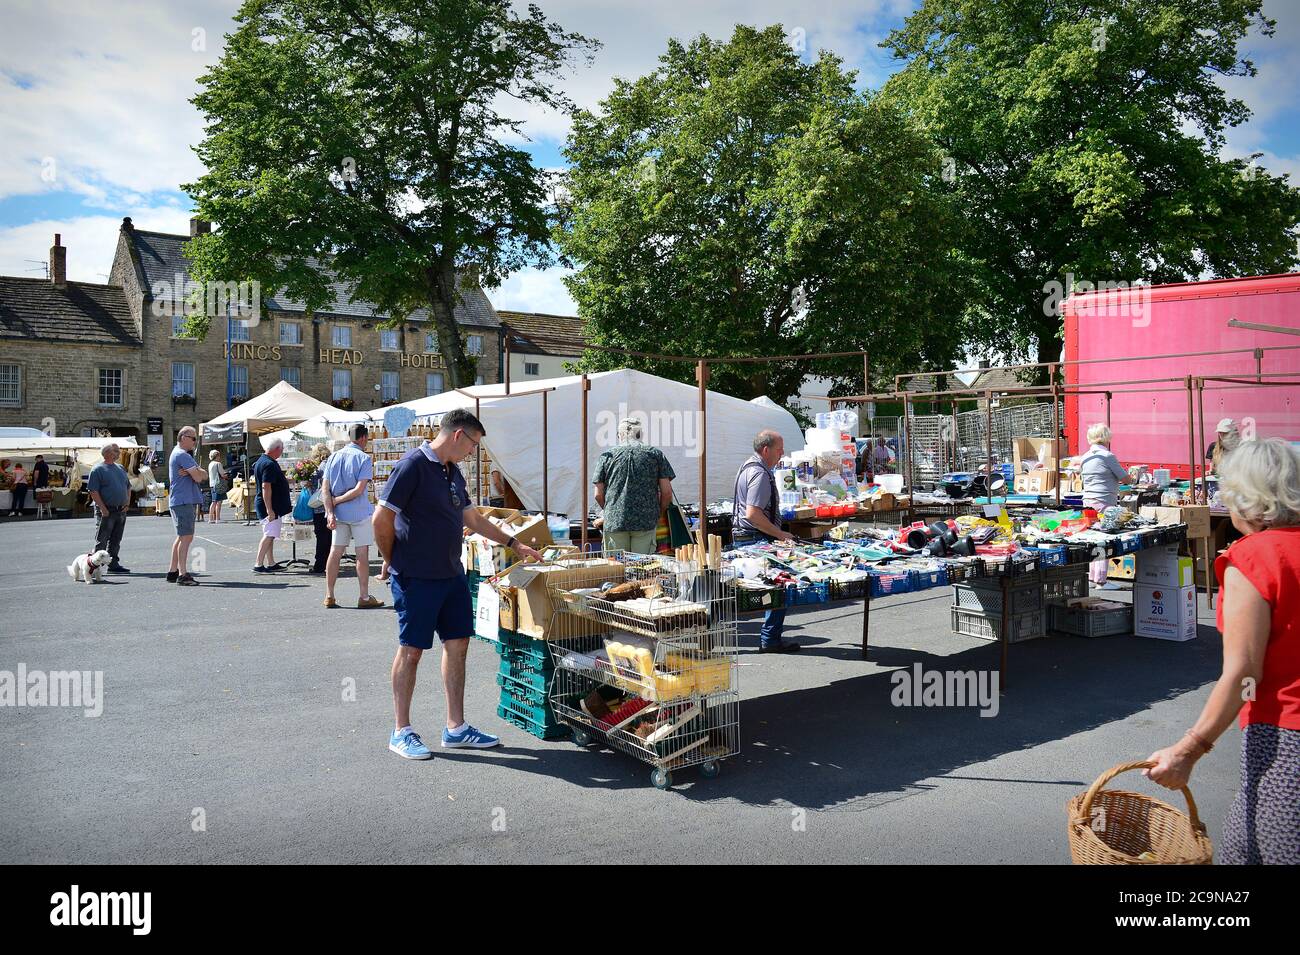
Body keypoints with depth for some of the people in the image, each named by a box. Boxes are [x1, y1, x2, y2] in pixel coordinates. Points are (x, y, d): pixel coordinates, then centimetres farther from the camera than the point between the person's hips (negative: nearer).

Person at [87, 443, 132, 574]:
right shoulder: (98, 469, -7)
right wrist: (103, 509, -17)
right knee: (101, 541, -2)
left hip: (121, 511, 6)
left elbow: (128, 487, 21)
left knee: (116, 540, 11)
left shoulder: (121, 468, 15)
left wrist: (127, 502, 6)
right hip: (106, 511, -6)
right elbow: (93, 491, -12)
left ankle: (114, 564, 18)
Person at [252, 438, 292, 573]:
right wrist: (269, 509, -26)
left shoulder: (261, 461, 15)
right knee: (269, 535, -10)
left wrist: (285, 480, 37)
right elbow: (266, 487, -24)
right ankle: (258, 565, -10)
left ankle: (271, 564, 19)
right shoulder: (269, 464, -18)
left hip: (270, 506, 11)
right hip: (269, 506, -11)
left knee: (270, 536, 14)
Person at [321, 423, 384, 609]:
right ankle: (364, 597, 7)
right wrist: (337, 501, -9)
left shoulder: (333, 457, 7)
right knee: (362, 554, 2)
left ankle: (329, 596, 13)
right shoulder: (364, 458, -9)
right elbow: (359, 489, -18)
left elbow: (325, 488, 0)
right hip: (359, 513, -5)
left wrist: (330, 511, -6)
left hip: (338, 513, 5)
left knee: (335, 553, 10)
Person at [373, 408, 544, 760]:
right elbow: (382, 520, -17)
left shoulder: (453, 473, 12)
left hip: (451, 575, 8)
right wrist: (394, 562, -6)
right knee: (411, 650, 2)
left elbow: (473, 519, 22)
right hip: (417, 579, -8)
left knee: (457, 644, 10)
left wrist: (514, 544, 24)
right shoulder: (413, 466, -15)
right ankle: (402, 732, 16)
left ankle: (456, 727, 20)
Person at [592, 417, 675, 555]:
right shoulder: (655, 454, 7)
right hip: (646, 522, 0)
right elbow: (667, 492, 2)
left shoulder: (607, 456, 7)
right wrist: (658, 515, 17)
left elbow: (598, 495, 6)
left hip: (614, 523, 1)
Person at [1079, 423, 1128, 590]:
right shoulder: (1108, 456, -10)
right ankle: (1101, 581, -4)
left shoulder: (1085, 457, 11)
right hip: (1104, 503, -8)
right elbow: (1125, 478, -4)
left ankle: (1092, 577, 18)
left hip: (1088, 500, 8)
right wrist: (1128, 474, 17)